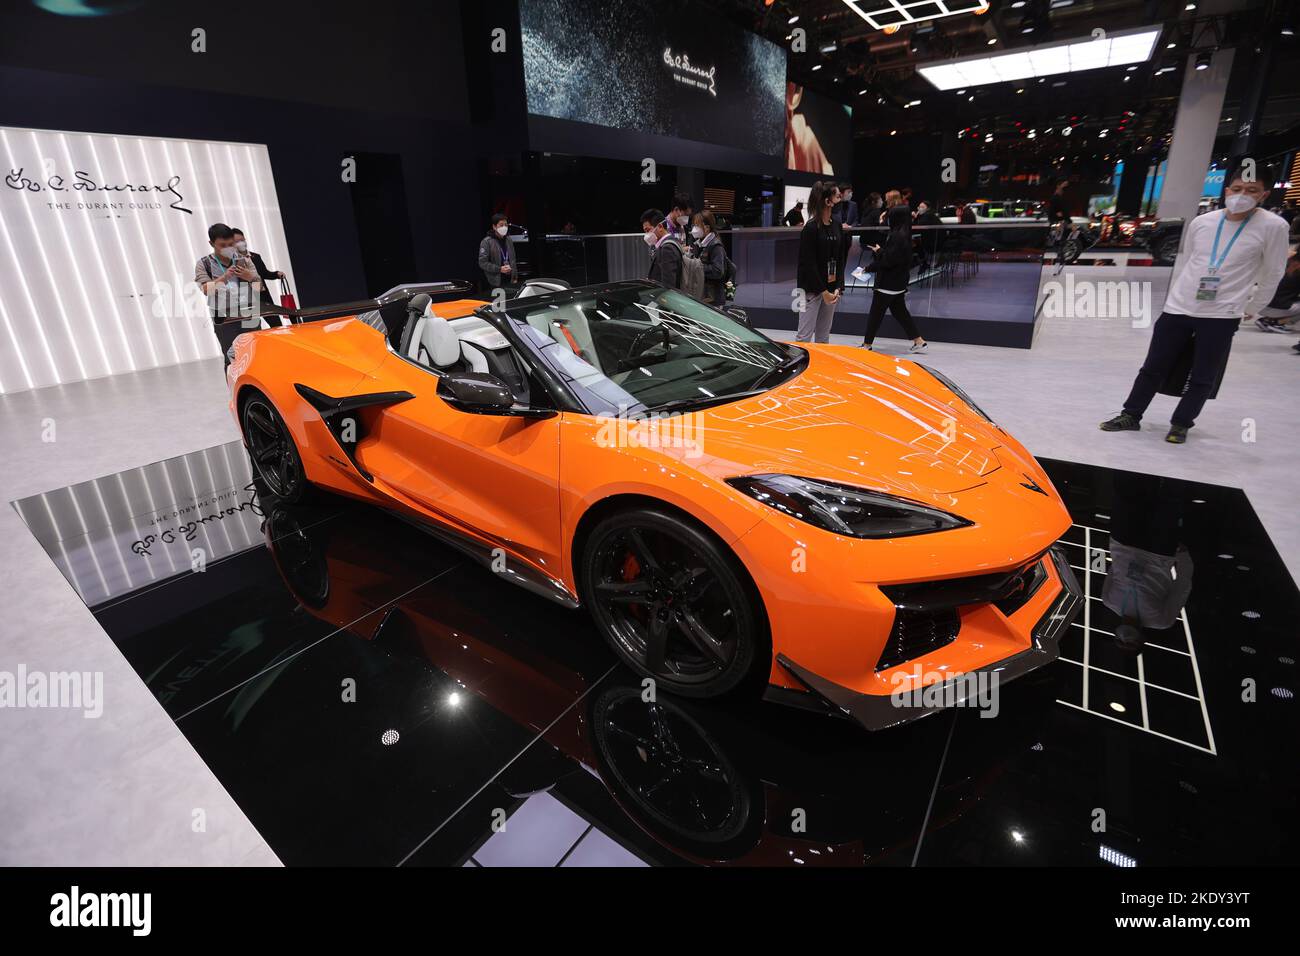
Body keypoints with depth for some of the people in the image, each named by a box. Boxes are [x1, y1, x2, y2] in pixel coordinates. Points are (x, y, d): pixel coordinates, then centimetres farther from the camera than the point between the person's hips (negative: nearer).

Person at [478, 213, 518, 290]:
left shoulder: (509, 240, 13)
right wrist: (499, 269, -20)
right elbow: (482, 263, -12)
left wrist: (515, 277, 14)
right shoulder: (486, 242, -7)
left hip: (510, 281, 5)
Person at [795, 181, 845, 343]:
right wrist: (823, 291, -13)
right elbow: (808, 264, -12)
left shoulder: (837, 227, 11)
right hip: (812, 288, -6)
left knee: (824, 335, 10)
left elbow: (841, 260, 11)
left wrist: (838, 288, -1)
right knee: (804, 335, -5)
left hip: (832, 289, 7)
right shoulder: (811, 228, -9)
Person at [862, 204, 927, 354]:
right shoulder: (904, 234, 10)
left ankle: (867, 344, 11)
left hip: (888, 283, -10)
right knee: (900, 311, 15)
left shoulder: (898, 236, -19)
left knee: (875, 313, 1)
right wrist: (880, 251, 6)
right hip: (899, 282, 10)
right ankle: (919, 341, 16)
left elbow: (889, 260, -21)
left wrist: (870, 267, -10)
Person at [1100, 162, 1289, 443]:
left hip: (1221, 316, -2)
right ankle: (1131, 415, 19)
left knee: (1203, 378, 6)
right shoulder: (1200, 222, 1)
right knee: (1153, 368, 8)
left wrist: (1248, 308, 4)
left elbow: (1272, 275, 2)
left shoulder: (1273, 226, -6)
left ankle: (1181, 423, 19)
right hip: (1178, 309, 2)